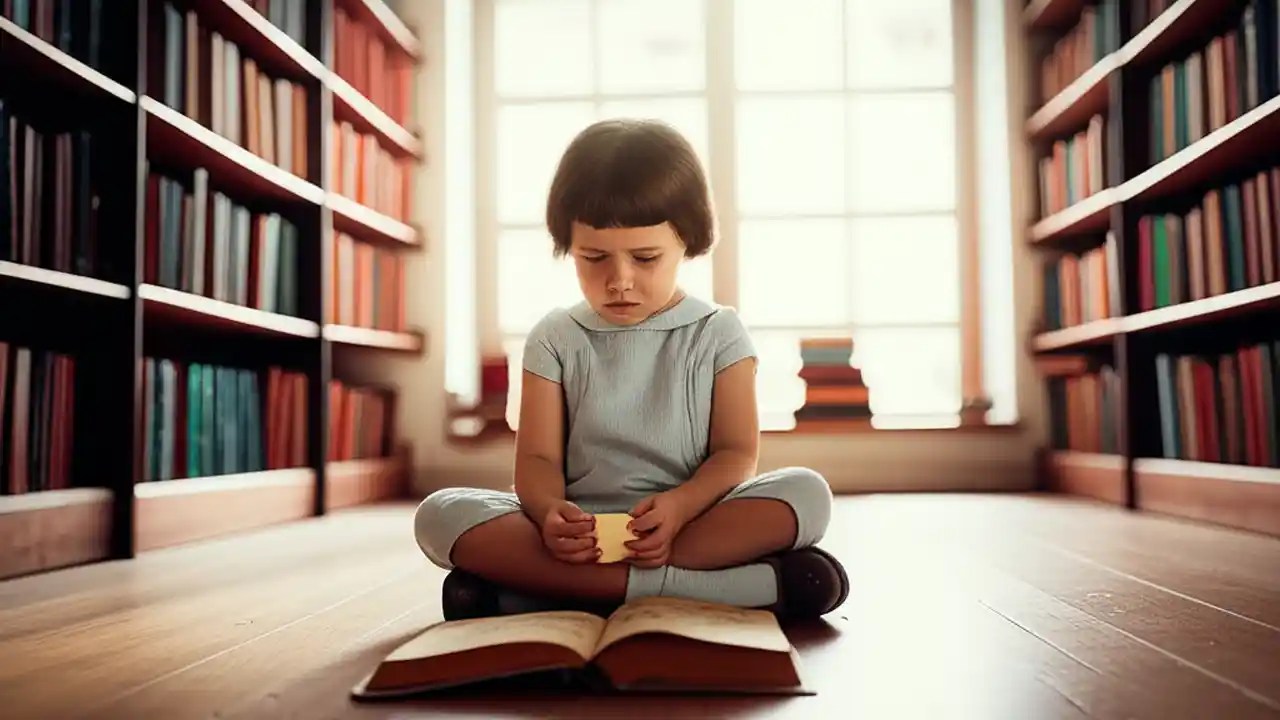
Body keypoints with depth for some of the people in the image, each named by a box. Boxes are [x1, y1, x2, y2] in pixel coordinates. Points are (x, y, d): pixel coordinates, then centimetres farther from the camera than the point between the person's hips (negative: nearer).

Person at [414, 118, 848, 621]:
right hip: (578, 535, 1)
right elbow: (538, 457, 0)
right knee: (441, 513, -23)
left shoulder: (718, 333, 5)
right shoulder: (556, 339, 7)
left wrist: (679, 506, -23)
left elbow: (736, 452, -2)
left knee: (806, 493, -27)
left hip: (698, 521, 0)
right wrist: (549, 512, -24)